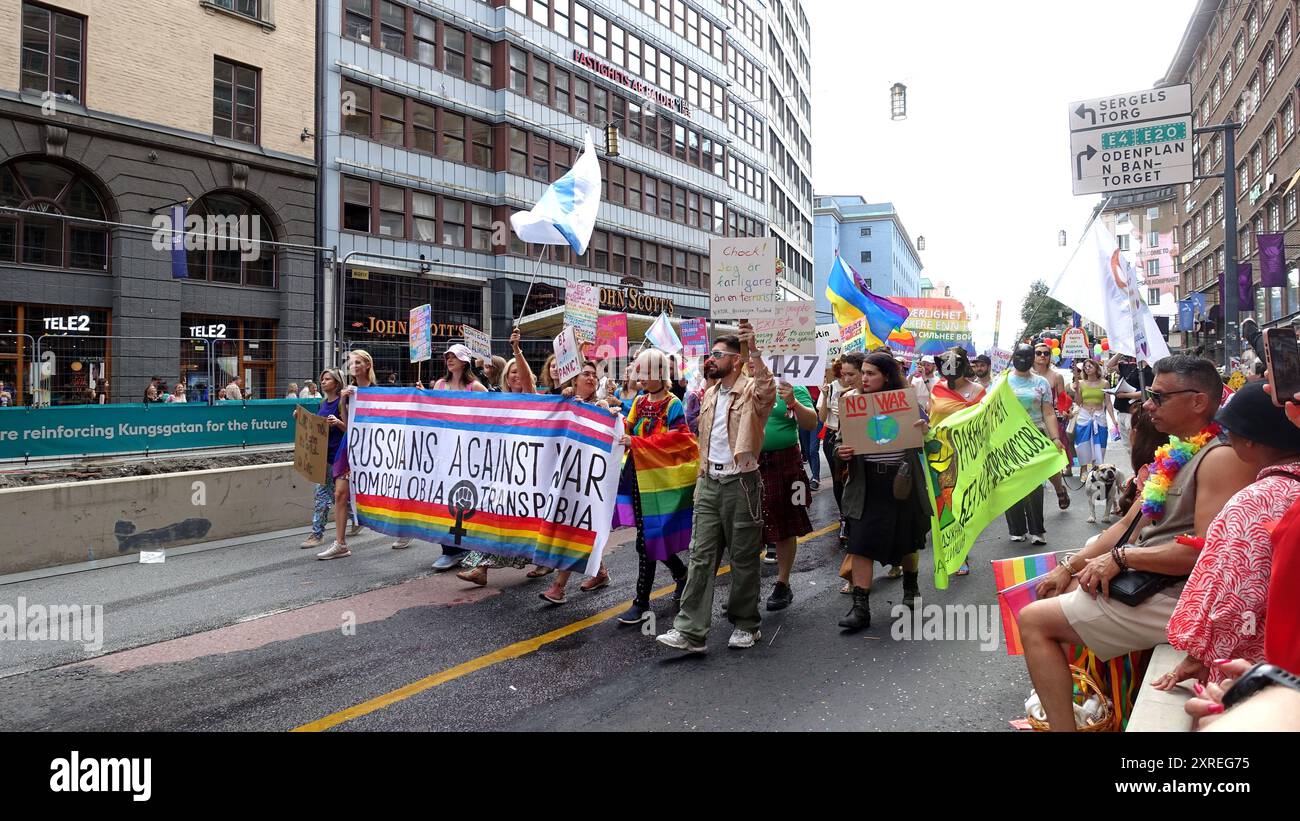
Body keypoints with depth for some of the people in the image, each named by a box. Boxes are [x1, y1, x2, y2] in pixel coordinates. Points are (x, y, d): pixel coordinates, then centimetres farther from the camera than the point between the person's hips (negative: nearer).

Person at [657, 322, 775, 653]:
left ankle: (746, 624, 23)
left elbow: (767, 391, -33)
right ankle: (690, 631, 2)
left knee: (744, 558, 6)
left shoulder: (751, 390, -8)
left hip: (741, 484, -6)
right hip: (708, 483, 6)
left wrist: (753, 349, -39)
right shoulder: (709, 395, 14)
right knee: (701, 556, 1)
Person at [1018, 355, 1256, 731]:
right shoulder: (1174, 454, 14)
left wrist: (1121, 557, -18)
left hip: (1174, 598, -10)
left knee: (1034, 620, -12)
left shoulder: (1220, 458, -17)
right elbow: (1130, 524, 16)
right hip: (1144, 581, 10)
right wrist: (1070, 566, 9)